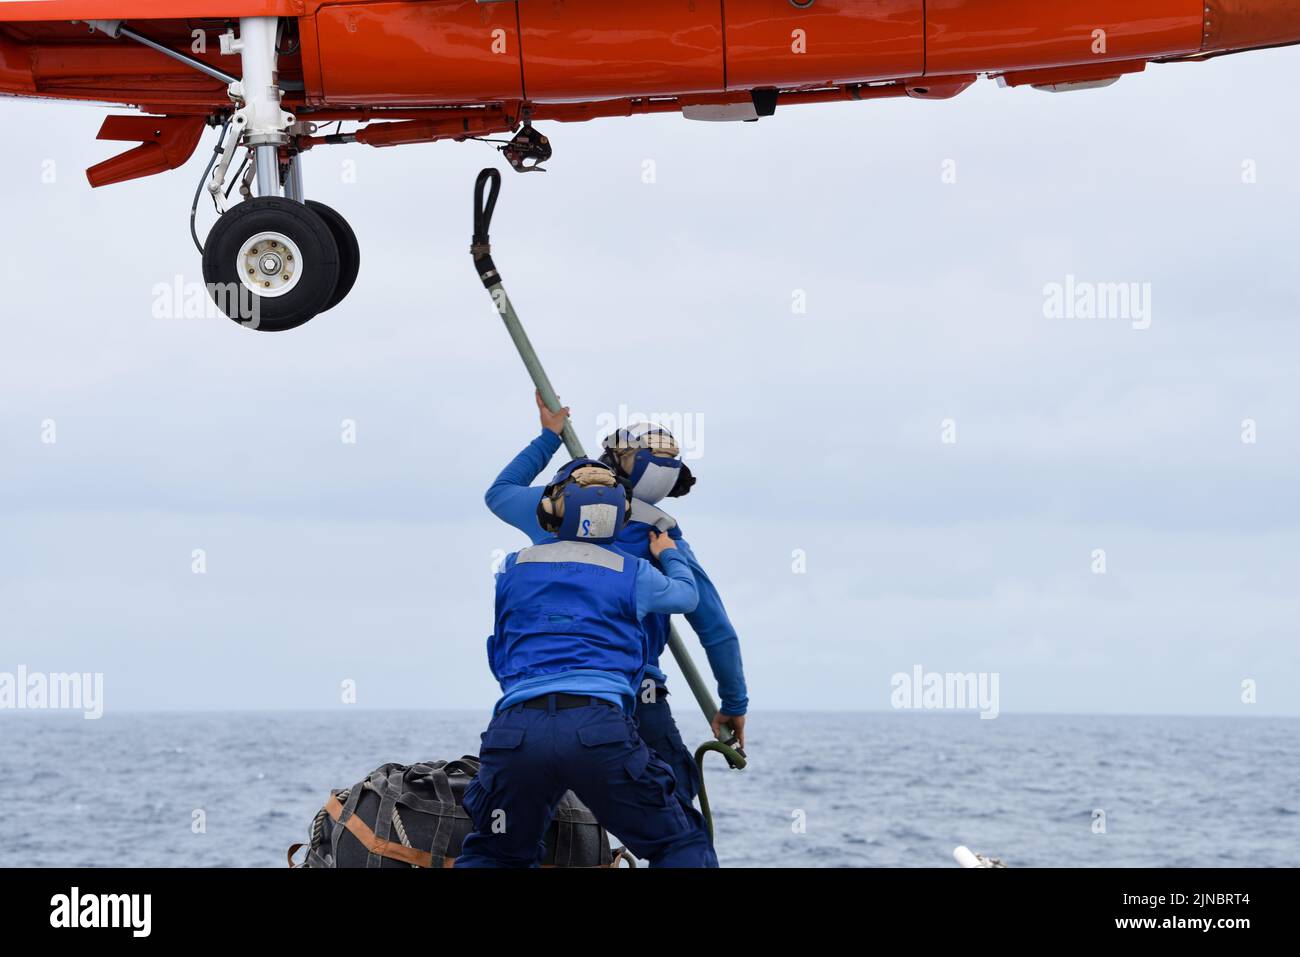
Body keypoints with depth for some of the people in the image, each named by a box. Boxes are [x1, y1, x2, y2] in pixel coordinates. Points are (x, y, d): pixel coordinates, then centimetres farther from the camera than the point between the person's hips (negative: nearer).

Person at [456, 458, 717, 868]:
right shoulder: (632, 574, 17)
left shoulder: (513, 568, 20)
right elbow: (686, 595, 38)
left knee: (490, 856, 24)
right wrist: (669, 555, 60)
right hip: (599, 726, -2)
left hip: (515, 726, 2)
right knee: (683, 847, 11)